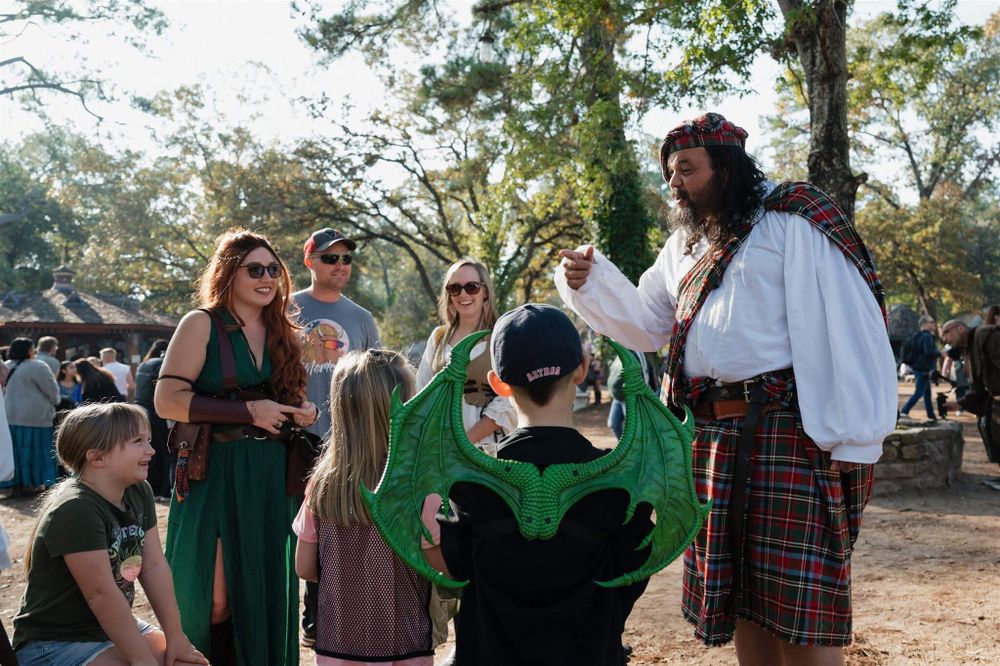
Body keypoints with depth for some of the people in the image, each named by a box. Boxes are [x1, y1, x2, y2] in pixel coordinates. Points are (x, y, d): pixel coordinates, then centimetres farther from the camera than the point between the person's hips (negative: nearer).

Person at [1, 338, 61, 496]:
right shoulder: (37, 367, -13)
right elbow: (52, 391, -9)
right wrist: (54, 402, 11)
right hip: (34, 416, -7)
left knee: (15, 450, 9)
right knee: (32, 450, 1)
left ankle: (15, 483, 12)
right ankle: (29, 483, 4)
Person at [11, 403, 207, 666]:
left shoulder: (139, 493, 1)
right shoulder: (75, 510, -25)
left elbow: (155, 567, 0)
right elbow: (101, 593, -27)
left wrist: (175, 636, -4)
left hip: (116, 627, 8)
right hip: (56, 643, -8)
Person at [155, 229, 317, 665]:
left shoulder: (282, 333, 14)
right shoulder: (201, 325, -3)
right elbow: (167, 400, -12)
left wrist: (302, 412, 4)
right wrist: (249, 412, -16)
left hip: (271, 475, 5)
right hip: (216, 476, -5)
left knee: (265, 592, 7)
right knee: (217, 598, -4)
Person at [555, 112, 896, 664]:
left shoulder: (791, 221, -6)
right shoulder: (684, 244, 18)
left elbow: (848, 328, -12)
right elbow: (647, 323, 23)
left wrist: (852, 442, -17)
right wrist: (592, 282, 5)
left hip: (786, 432, -7)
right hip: (711, 435, 7)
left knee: (796, 611, -4)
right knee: (739, 600, 13)